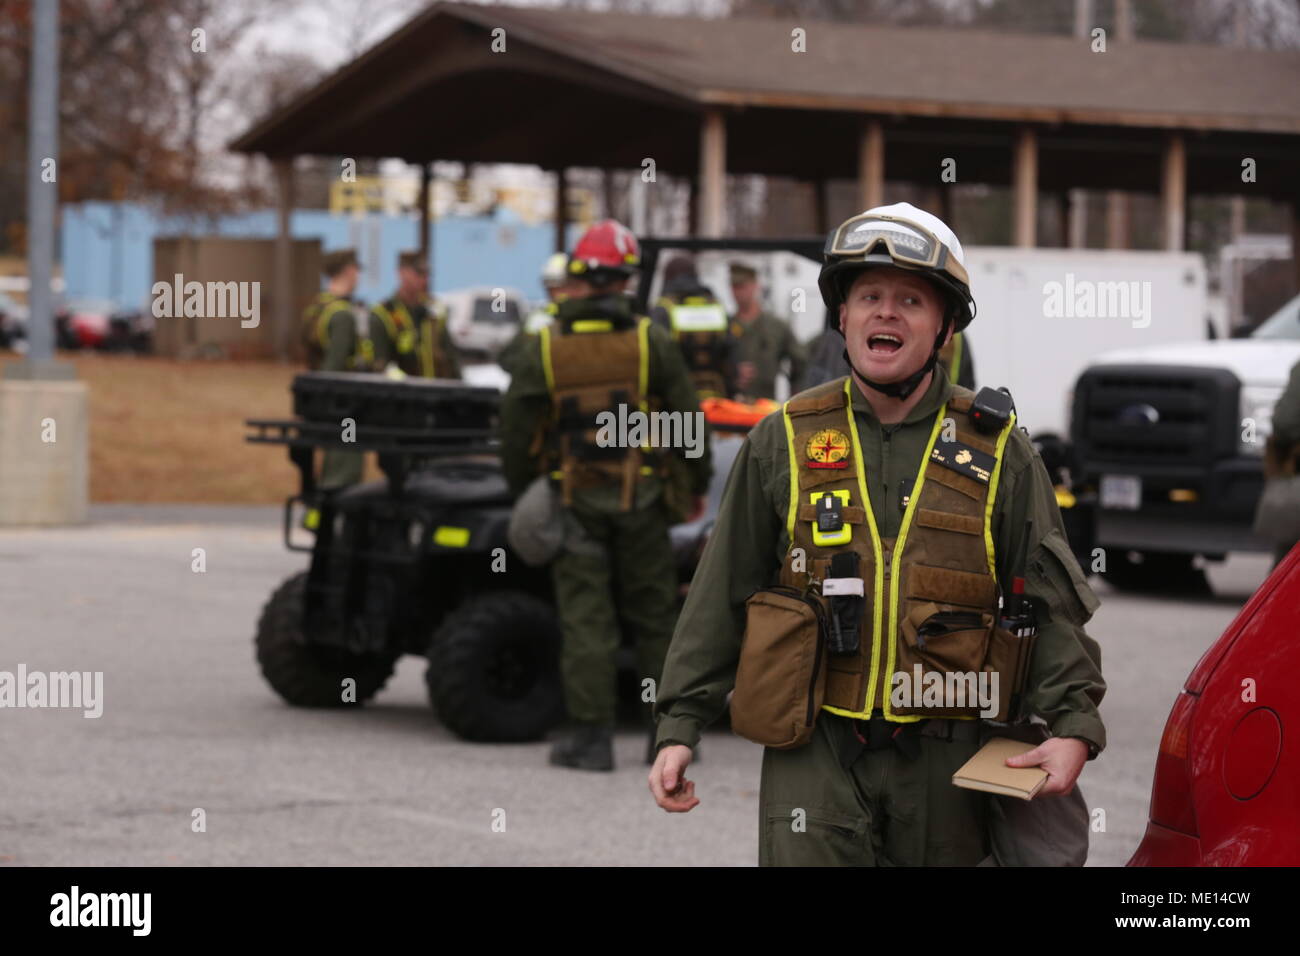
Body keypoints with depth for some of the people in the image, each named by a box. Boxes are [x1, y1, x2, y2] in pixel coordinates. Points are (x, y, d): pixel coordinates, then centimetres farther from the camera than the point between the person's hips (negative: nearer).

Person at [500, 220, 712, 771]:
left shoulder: (543, 348, -4)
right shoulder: (650, 343, -5)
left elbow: (516, 431, -1)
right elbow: (688, 417, -1)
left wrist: (523, 493, 13)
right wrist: (699, 483, 13)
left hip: (574, 499, 0)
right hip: (639, 498, 0)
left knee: (585, 619, 2)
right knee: (654, 616, 10)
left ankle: (591, 735, 0)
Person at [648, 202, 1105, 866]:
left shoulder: (997, 450, 5)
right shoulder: (782, 442, 6)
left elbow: (1051, 601, 4)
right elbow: (720, 598, 8)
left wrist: (1073, 725, -10)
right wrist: (679, 728, 3)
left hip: (945, 759, 1)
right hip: (816, 753, -1)